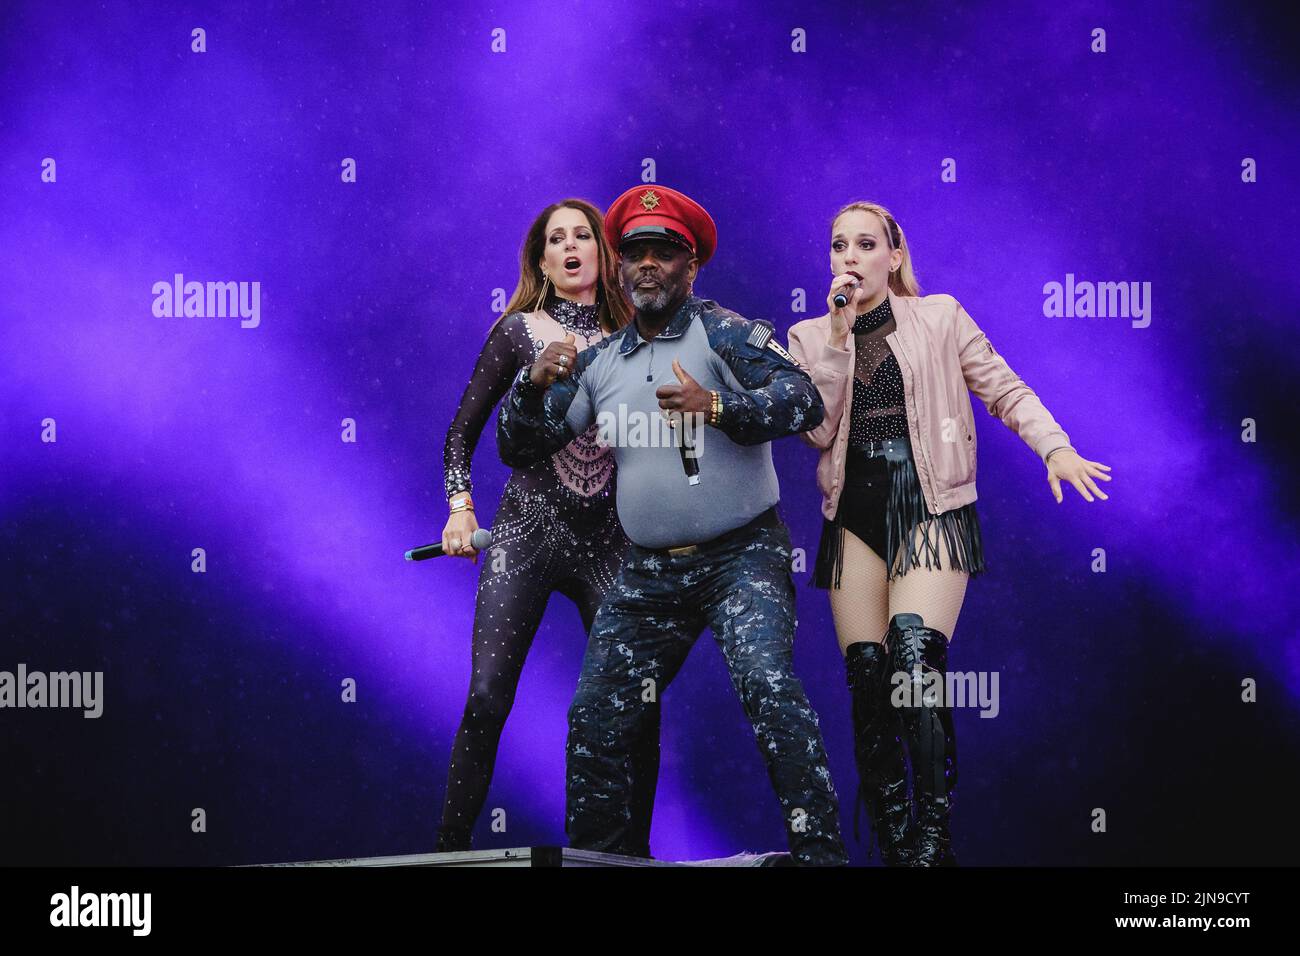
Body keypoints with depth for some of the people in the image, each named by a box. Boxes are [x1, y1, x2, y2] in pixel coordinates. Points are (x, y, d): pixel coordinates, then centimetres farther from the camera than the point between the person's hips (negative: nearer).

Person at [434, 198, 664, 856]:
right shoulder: (520, 331, 6)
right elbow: (463, 431, 8)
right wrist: (460, 507, -3)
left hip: (609, 537, 2)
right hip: (527, 528, -2)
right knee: (488, 697, -11)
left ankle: (635, 848, 11)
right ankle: (452, 846, -3)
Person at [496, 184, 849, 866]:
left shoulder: (723, 331, -3)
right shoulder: (598, 363, 11)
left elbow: (805, 400, -15)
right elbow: (518, 448, 10)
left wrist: (716, 407, -28)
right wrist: (533, 386, -10)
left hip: (741, 557, -5)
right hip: (648, 573, 5)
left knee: (771, 693, -24)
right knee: (596, 724, 5)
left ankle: (820, 852, -19)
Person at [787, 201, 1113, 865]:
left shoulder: (940, 318, 6)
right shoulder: (810, 338, 11)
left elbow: (1005, 390, 5)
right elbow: (817, 430, -1)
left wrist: (1055, 447, -12)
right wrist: (839, 338, -6)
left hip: (929, 509, -3)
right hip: (854, 516, 3)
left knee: (915, 654, -23)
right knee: (866, 675, -4)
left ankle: (932, 838, -20)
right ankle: (892, 844, 4)